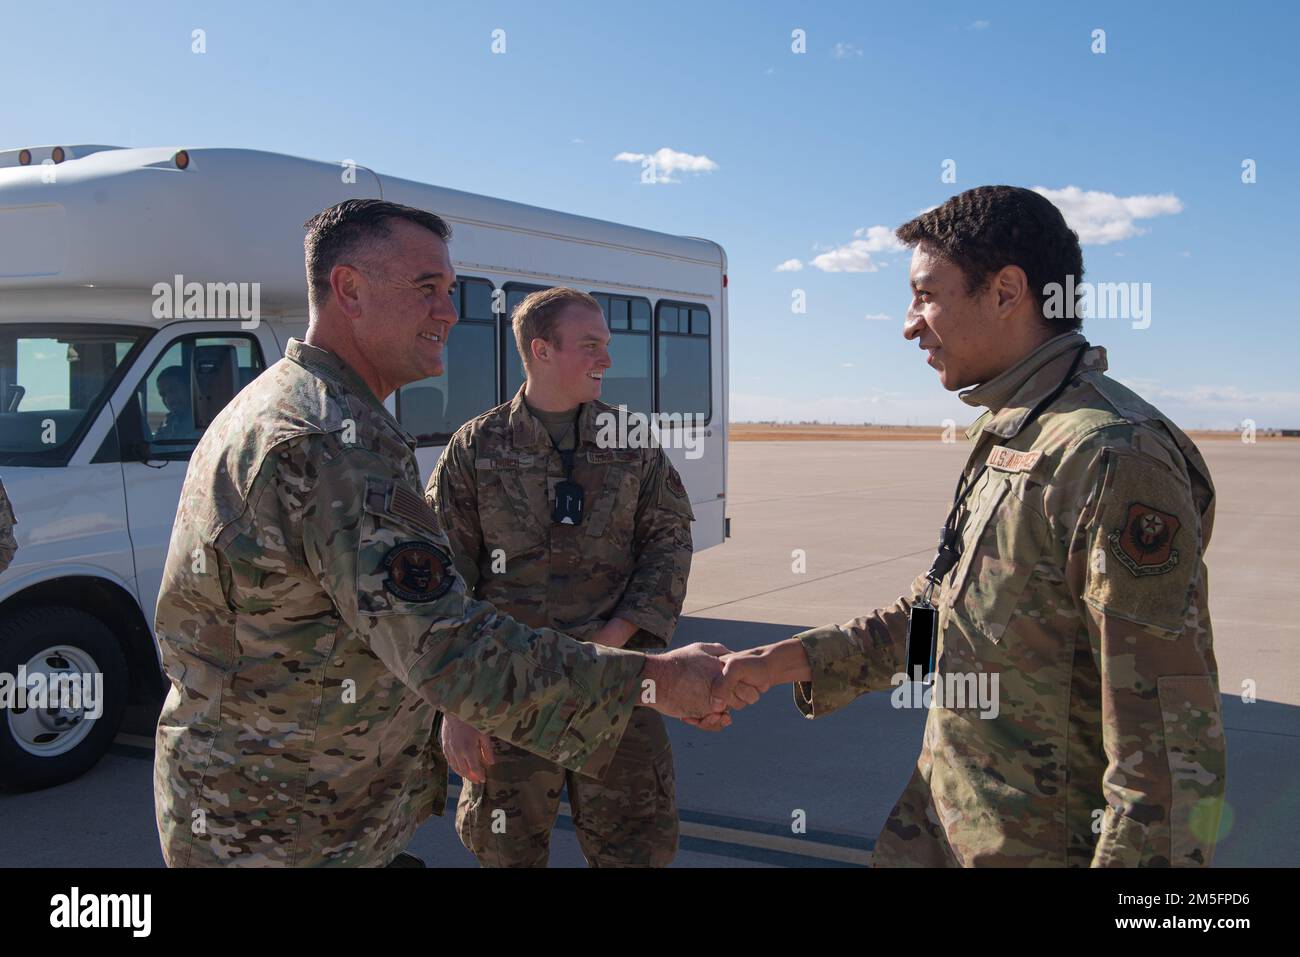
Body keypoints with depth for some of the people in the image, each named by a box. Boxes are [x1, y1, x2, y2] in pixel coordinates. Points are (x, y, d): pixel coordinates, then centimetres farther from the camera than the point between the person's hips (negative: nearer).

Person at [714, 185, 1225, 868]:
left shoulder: (1113, 459, -23)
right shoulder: (1007, 436, 9)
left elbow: (1170, 740, -25)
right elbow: (938, 609, 15)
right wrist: (787, 661, 10)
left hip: (1039, 843, -8)